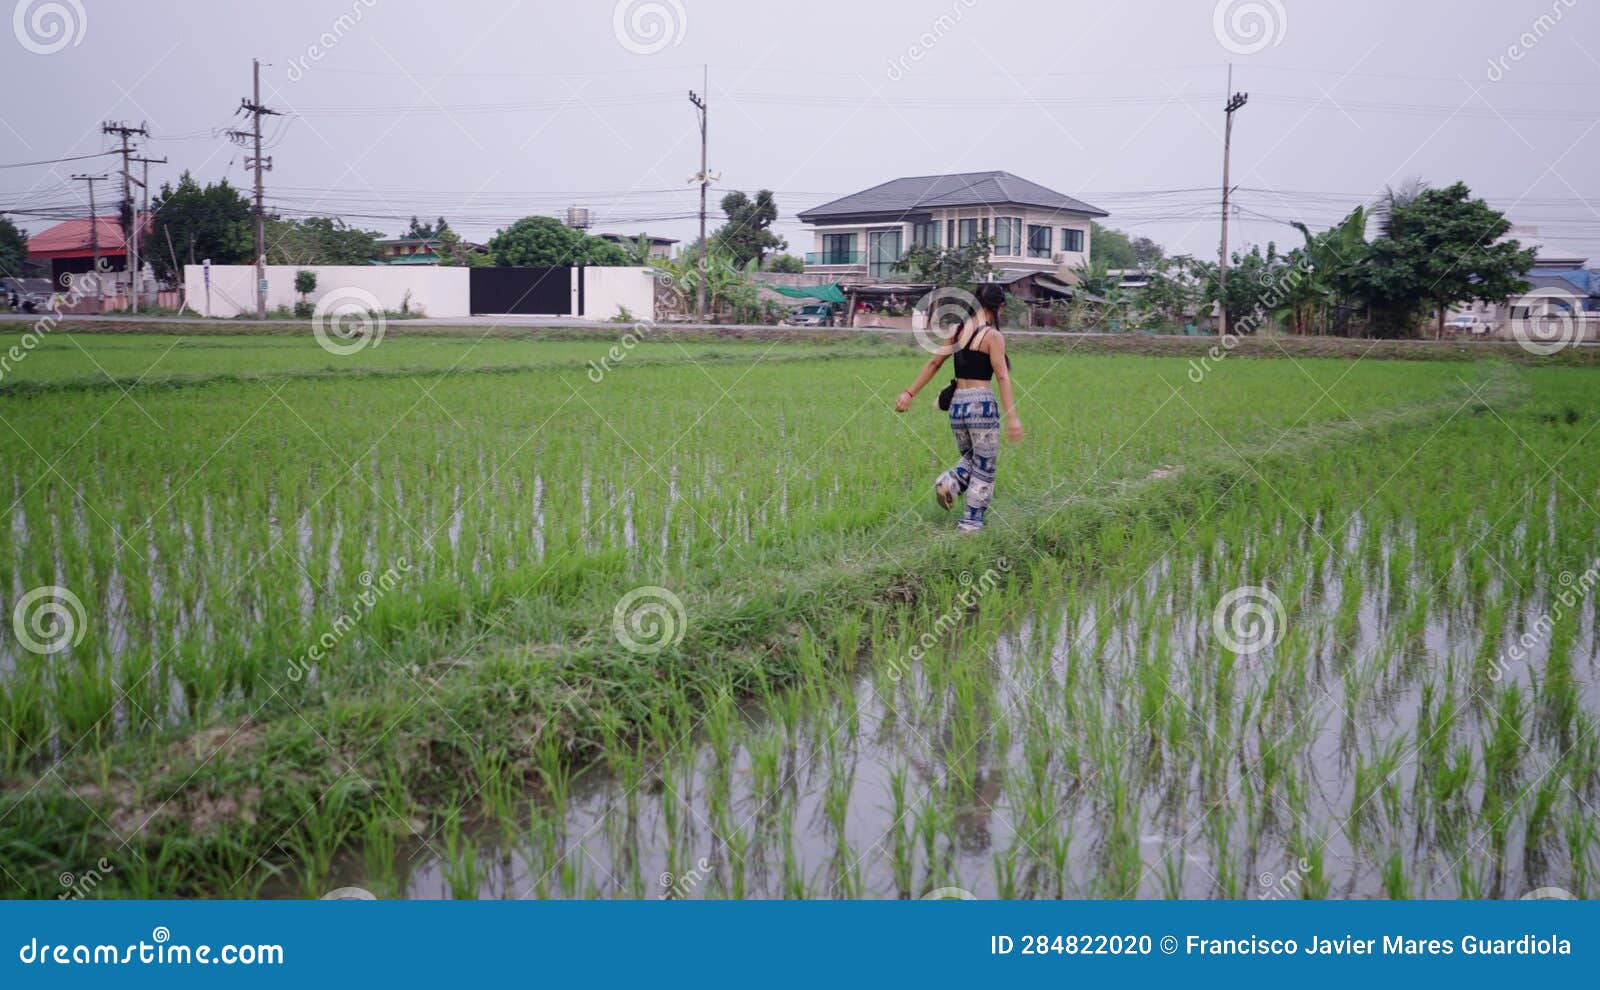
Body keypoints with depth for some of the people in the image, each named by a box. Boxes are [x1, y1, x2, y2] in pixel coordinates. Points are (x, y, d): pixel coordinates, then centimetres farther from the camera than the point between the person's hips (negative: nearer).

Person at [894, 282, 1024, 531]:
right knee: (983, 468, 7)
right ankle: (971, 522, 7)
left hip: (957, 403, 6)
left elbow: (933, 363, 11)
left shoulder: (957, 330, 8)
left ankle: (949, 483, -4)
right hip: (982, 404, -6)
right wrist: (1012, 416, -18)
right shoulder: (993, 336, -9)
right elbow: (1002, 376, -15)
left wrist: (910, 393, 17)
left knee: (970, 458, 25)